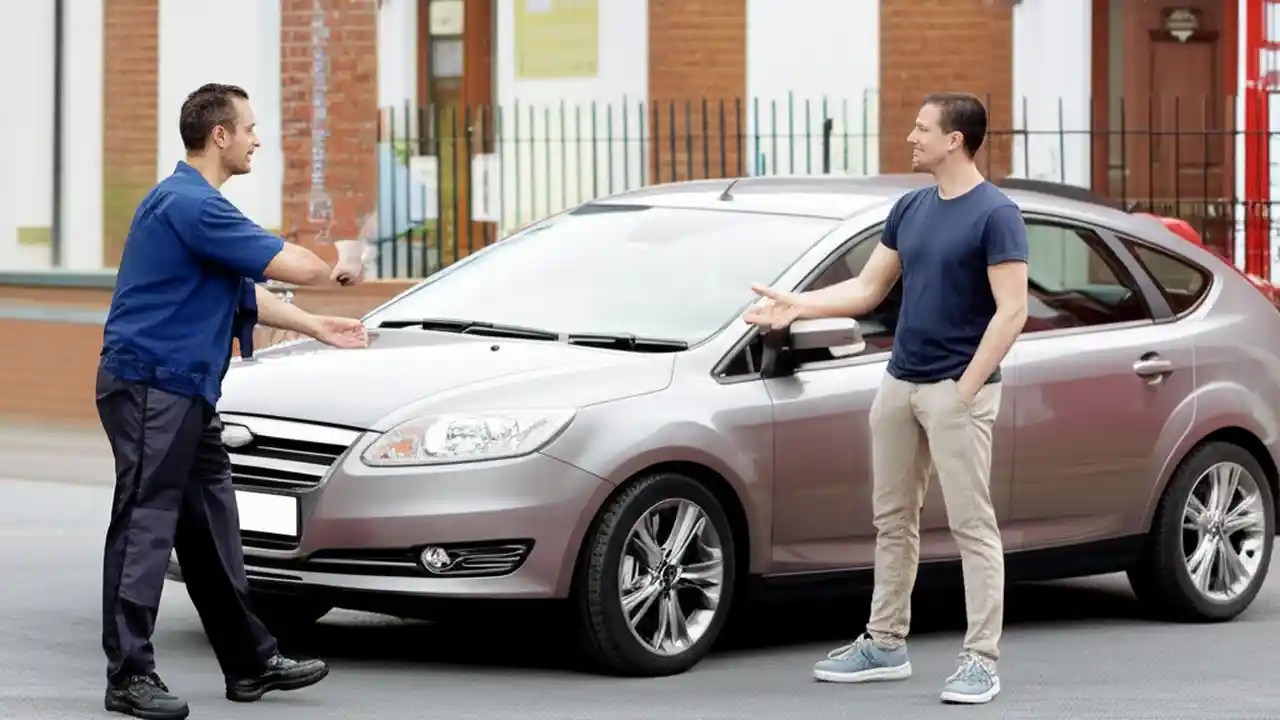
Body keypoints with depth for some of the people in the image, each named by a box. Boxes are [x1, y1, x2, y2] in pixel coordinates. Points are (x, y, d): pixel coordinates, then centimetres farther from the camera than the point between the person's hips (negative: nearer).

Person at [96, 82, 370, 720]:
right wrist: (338, 269, 1)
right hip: (151, 386, -11)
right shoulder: (189, 204, -18)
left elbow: (246, 295, 25)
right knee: (144, 527, -7)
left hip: (185, 392, 11)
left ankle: (250, 661, 21)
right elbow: (294, 267, -20)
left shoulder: (193, 202, 17)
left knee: (210, 530, 14)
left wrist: (319, 328, 21)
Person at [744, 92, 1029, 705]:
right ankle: (885, 644, 22)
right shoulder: (910, 210, 11)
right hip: (899, 383, 8)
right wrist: (796, 307, 2)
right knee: (892, 520, 13)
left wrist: (967, 388, -18)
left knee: (971, 524, -6)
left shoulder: (995, 215, -12)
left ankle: (982, 660, -4)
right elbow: (867, 289, 15)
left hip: (957, 389, -8)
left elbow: (1011, 311, -16)